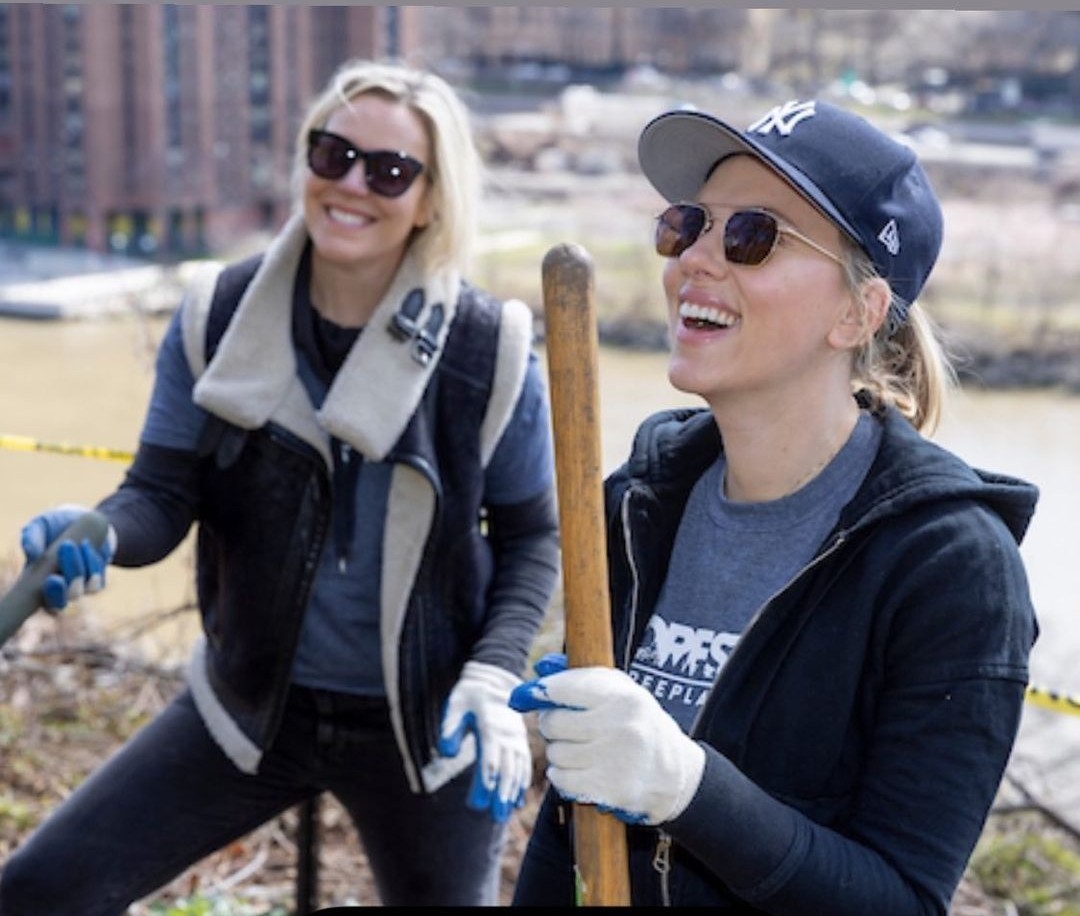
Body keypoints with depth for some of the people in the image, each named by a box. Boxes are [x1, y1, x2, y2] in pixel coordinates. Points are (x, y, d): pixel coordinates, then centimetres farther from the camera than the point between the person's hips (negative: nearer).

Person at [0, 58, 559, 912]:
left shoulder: (489, 348, -13)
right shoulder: (217, 317, -8)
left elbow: (531, 536, -3)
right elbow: (163, 493, -7)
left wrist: (493, 677, -18)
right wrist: (98, 534, -31)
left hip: (425, 726, -2)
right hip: (253, 706, 2)